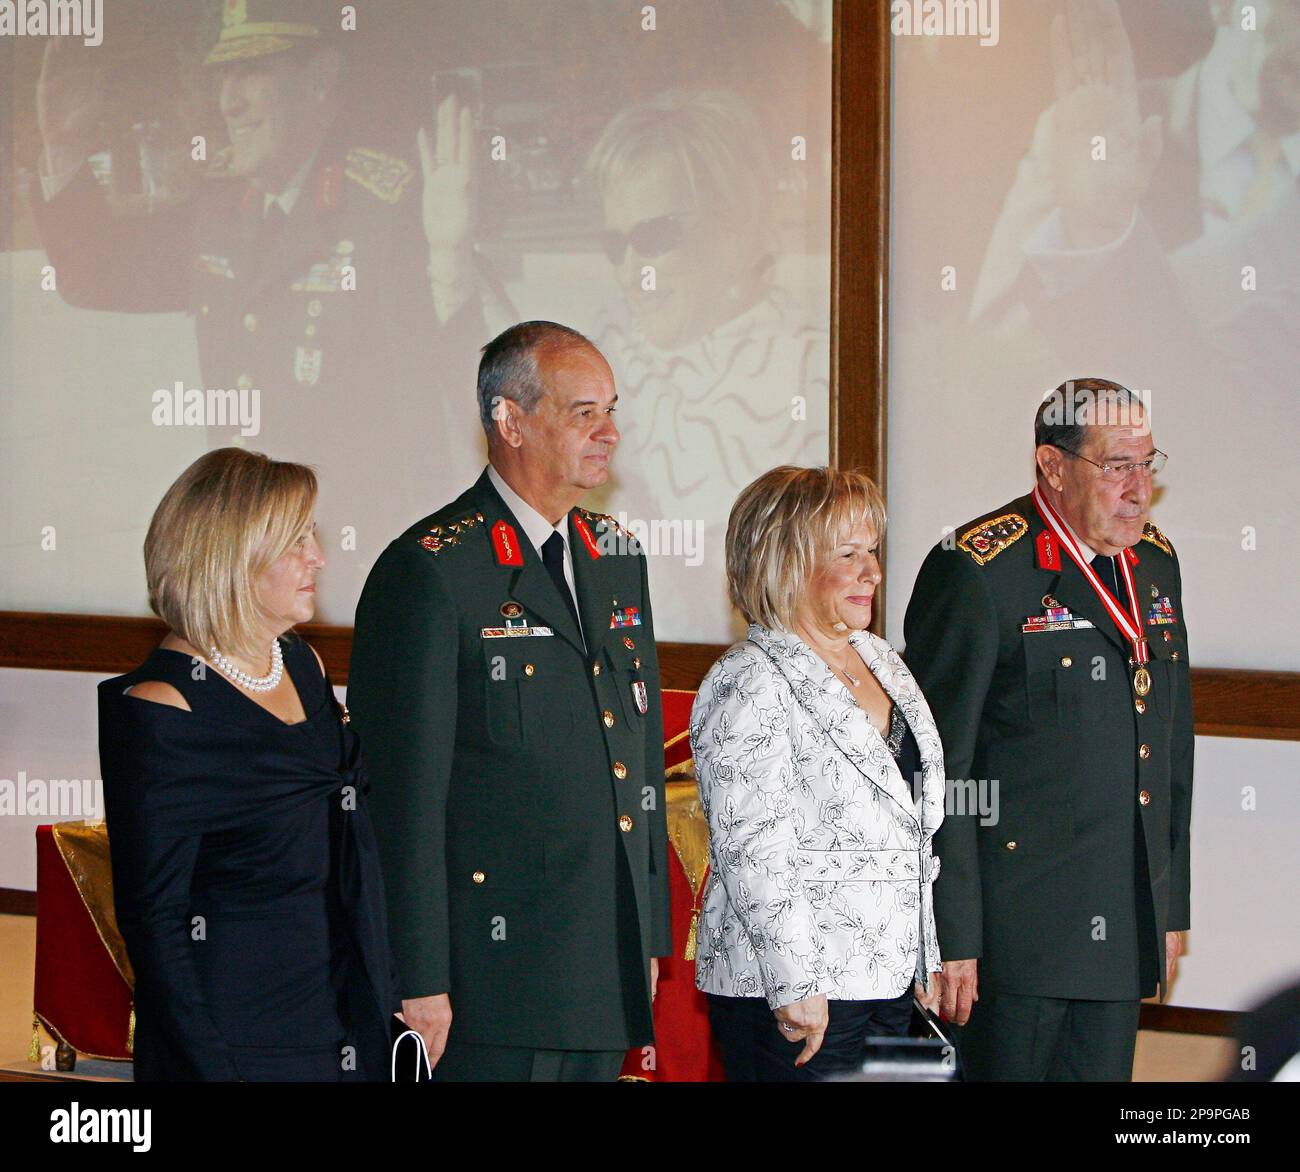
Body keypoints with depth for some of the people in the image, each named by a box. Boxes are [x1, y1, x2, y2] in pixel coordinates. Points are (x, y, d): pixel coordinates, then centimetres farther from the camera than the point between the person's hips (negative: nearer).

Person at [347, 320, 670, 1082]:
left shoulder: (617, 558, 14)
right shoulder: (431, 571, -10)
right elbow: (403, 792, -12)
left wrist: (652, 935, 17)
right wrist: (419, 983, -15)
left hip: (610, 969, 7)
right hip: (495, 971, -7)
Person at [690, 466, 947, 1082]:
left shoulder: (880, 661, 15)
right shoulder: (750, 683, -11)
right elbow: (751, 850, -17)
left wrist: (927, 958, 18)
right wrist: (796, 987, -20)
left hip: (887, 979, 8)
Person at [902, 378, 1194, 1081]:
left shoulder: (1155, 563, 12)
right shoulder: (977, 570, -11)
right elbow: (937, 769, -13)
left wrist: (1172, 907, 18)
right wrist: (949, 937, -16)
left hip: (1125, 931, 7)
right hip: (1013, 929, -7)